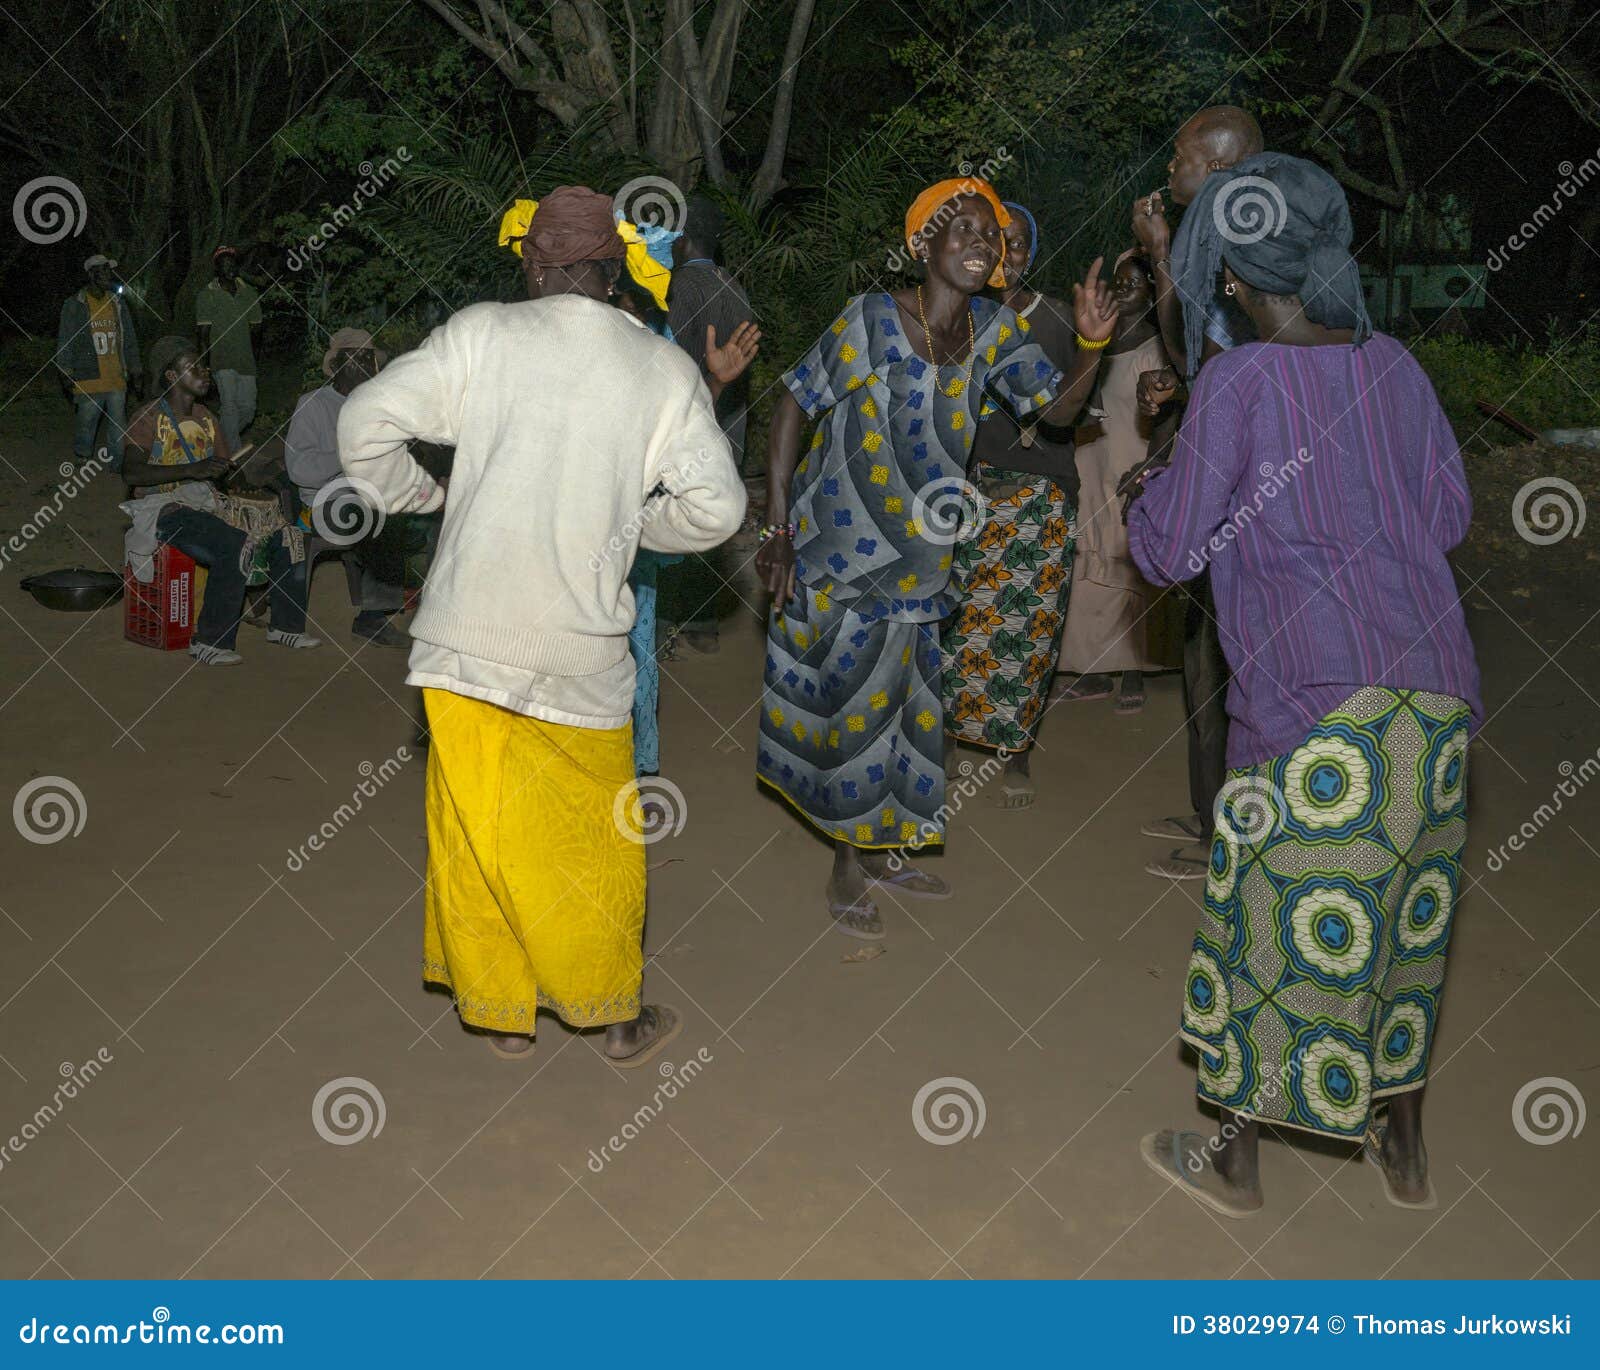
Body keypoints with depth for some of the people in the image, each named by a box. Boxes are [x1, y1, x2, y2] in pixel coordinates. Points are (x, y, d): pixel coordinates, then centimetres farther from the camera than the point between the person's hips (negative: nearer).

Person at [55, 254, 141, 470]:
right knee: (85, 428, 4)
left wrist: (135, 374, 13)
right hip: (88, 382, -3)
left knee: (119, 432, 5)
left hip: (117, 381, 3)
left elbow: (130, 340, 16)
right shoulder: (74, 305, 0)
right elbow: (65, 344, 2)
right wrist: (66, 377, -3)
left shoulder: (117, 303, 11)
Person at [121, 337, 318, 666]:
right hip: (167, 509, -8)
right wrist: (192, 470, -29)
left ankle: (285, 626, 4)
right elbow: (131, 472, -22)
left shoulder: (204, 417, 16)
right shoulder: (149, 419, -8)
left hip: (207, 501, 8)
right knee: (234, 545, -33)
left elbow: (228, 464, 23)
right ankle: (209, 642, -25)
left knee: (285, 531, -6)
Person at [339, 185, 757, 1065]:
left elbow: (366, 423, -4)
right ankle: (617, 1016, 29)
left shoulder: (479, 335, -3)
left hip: (464, 630, 0)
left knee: (478, 827, 14)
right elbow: (716, 506, -4)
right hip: (579, 644, 0)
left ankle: (502, 1012, 28)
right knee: (593, 834, 15)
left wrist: (420, 495, 13)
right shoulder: (666, 371, -1)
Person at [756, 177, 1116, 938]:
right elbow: (793, 406, -13)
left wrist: (1091, 345, -19)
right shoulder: (872, 319, -16)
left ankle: (876, 850, 34)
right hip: (840, 548, -5)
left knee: (899, 698, 15)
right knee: (855, 699, 2)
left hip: (915, 557, 6)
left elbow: (1056, 409, 1)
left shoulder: (995, 329, 0)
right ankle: (850, 871, 21)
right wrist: (777, 527, -15)